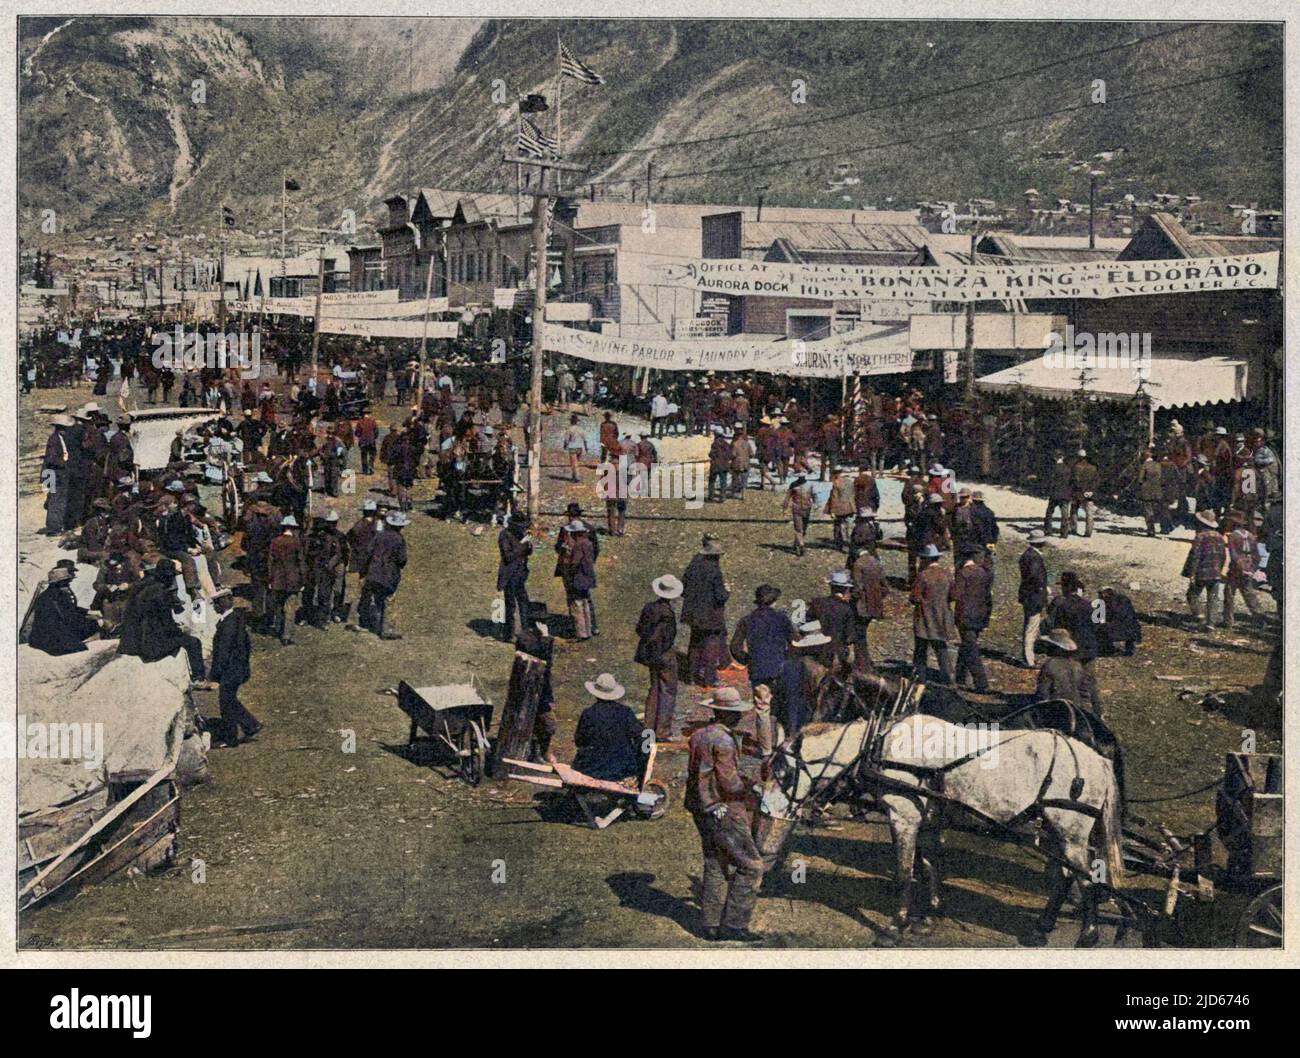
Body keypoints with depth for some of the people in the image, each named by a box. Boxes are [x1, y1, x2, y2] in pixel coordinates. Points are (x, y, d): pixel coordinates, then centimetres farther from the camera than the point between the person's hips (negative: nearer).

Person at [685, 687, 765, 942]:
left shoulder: (699, 736, 9)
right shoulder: (723, 741, -19)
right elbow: (730, 784, -22)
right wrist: (749, 787, -2)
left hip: (702, 811, 9)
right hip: (724, 813, -9)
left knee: (715, 868, 14)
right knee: (750, 867, -3)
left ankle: (712, 925, 17)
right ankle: (734, 925, -3)